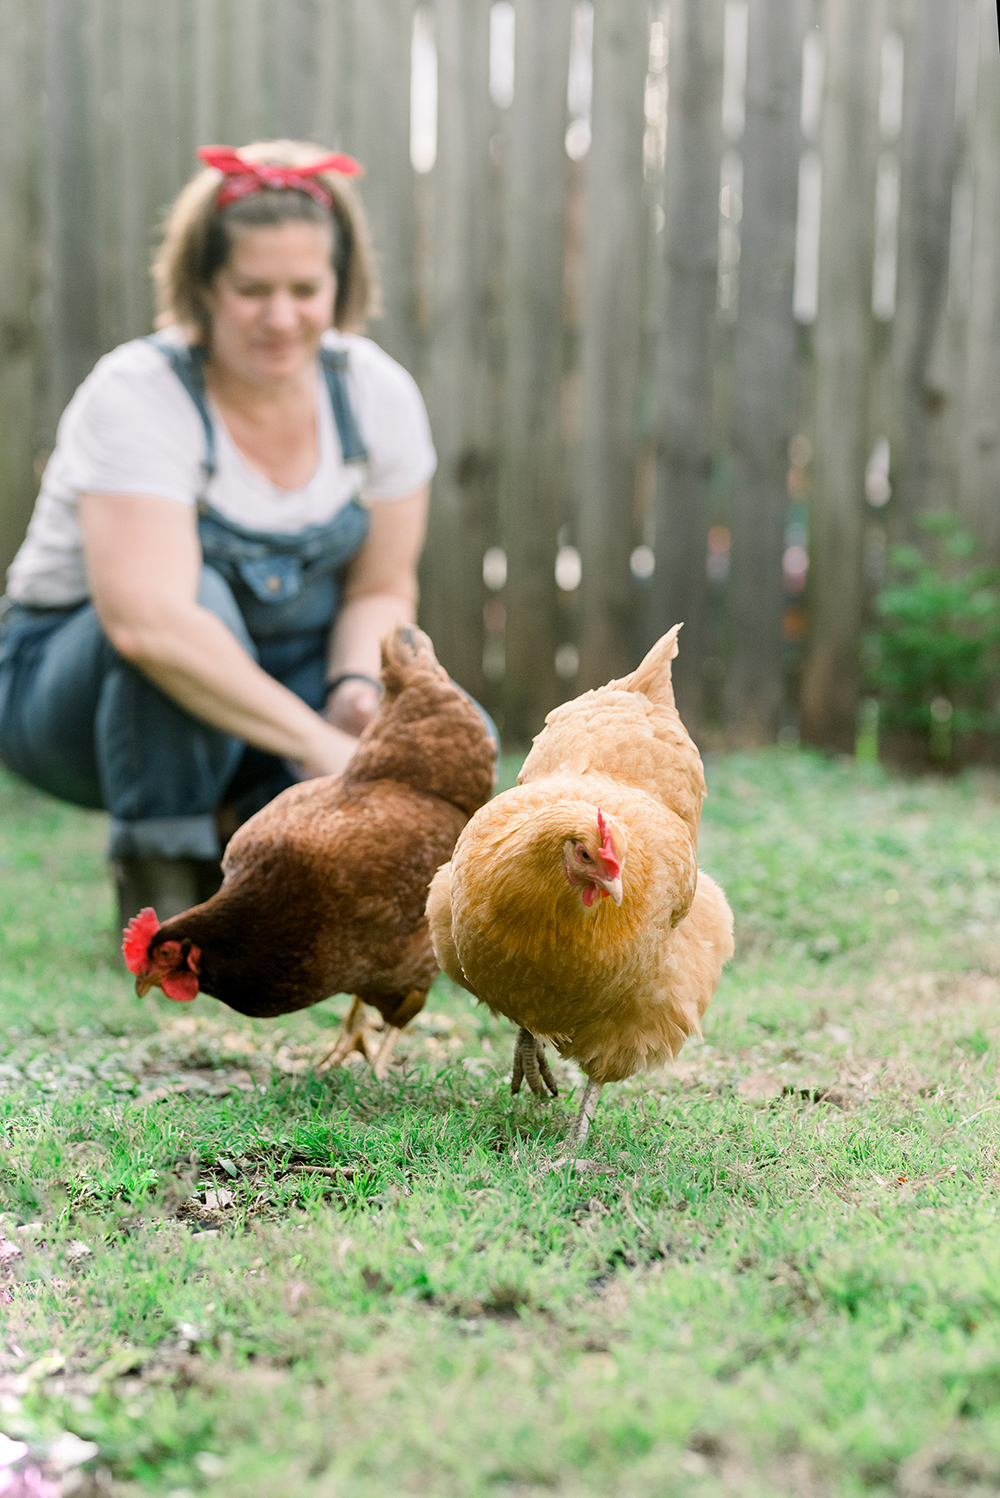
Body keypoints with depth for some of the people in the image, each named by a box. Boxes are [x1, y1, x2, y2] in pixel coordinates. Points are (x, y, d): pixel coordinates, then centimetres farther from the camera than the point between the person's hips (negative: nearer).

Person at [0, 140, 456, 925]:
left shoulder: (378, 393, -8)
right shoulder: (137, 396, -25)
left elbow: (383, 586, 1)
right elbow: (148, 620, -38)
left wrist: (358, 685, -22)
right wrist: (317, 742, -41)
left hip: (274, 678, 5)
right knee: (200, 595, -37)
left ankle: (239, 837, 4)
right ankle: (161, 875, -17)